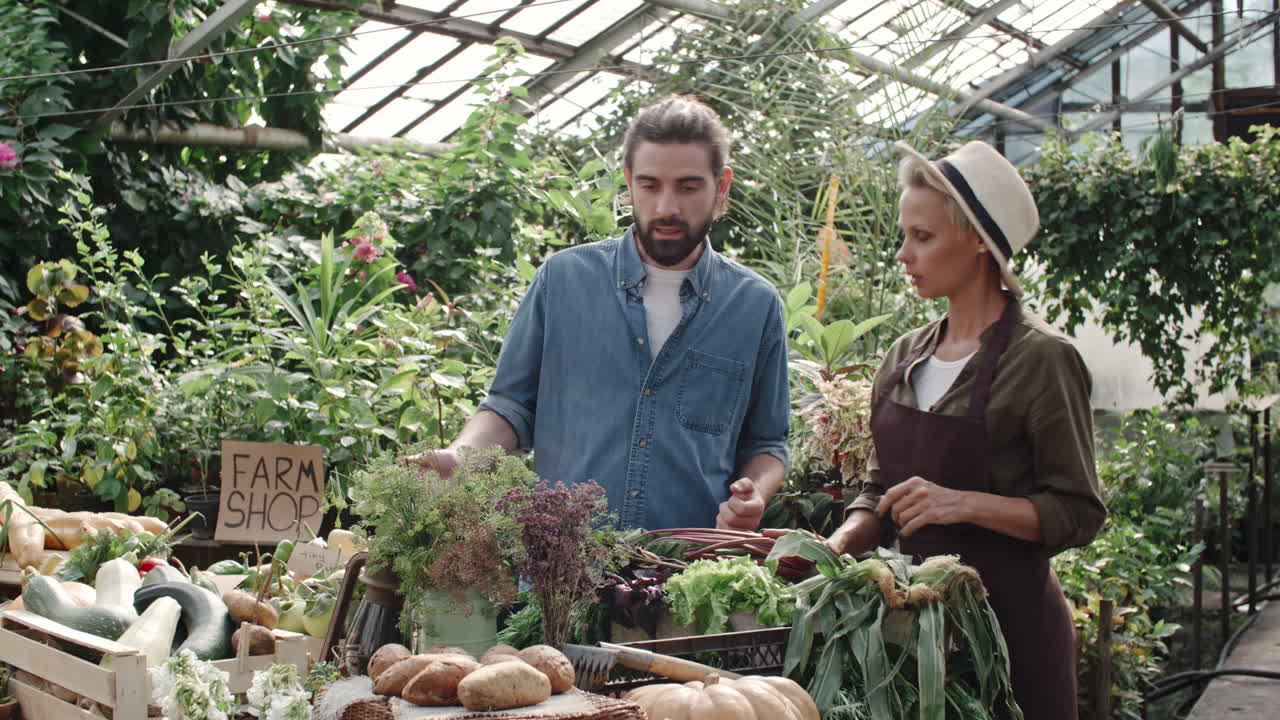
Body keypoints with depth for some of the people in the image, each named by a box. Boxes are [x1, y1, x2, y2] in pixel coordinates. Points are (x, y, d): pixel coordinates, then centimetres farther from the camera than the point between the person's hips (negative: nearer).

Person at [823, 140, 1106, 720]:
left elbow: (1078, 514, -12)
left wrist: (965, 503, -23)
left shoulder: (1042, 359, -11)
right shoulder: (905, 358, 8)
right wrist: (841, 541, -5)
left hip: (1007, 613, -6)